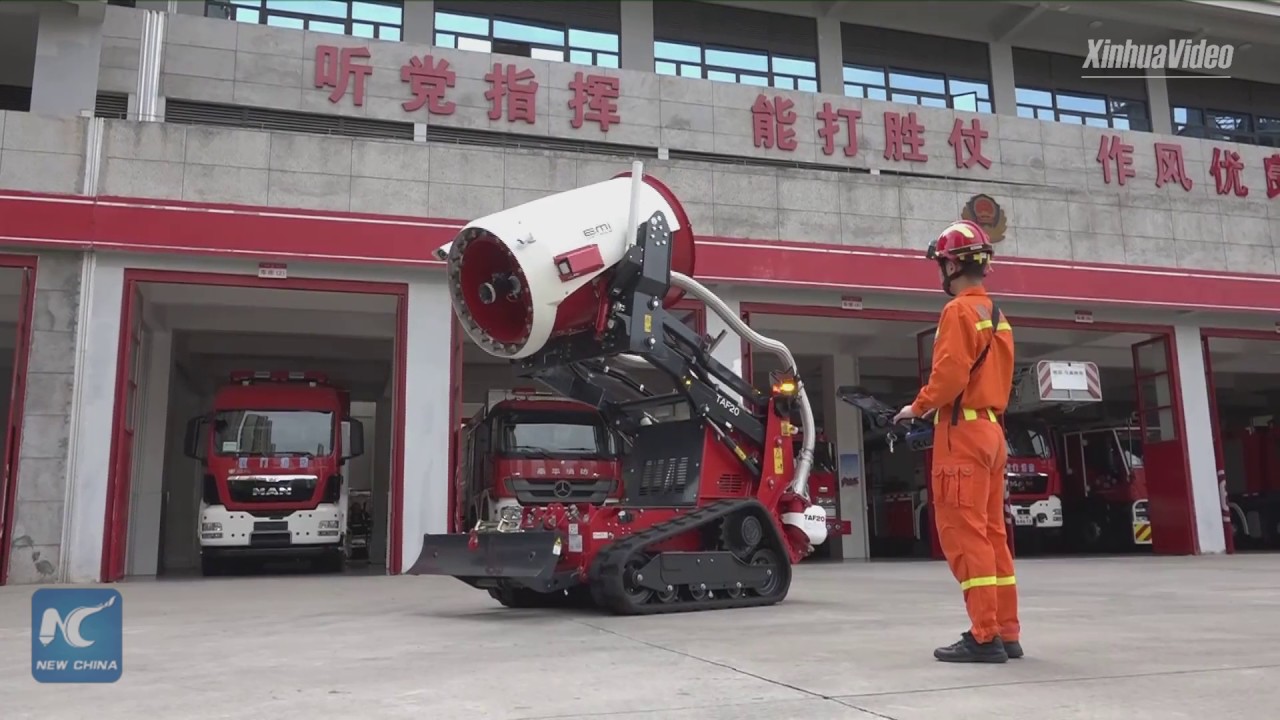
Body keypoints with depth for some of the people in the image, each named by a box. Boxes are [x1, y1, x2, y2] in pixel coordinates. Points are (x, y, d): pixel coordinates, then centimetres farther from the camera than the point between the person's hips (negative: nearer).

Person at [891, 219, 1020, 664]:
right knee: (991, 534, 10)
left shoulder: (960, 311, -10)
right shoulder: (996, 316, 19)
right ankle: (1007, 633, 13)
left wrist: (918, 407, -4)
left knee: (963, 533, -8)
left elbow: (950, 375, -19)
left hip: (963, 432, -9)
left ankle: (985, 636, -8)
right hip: (992, 429, 9)